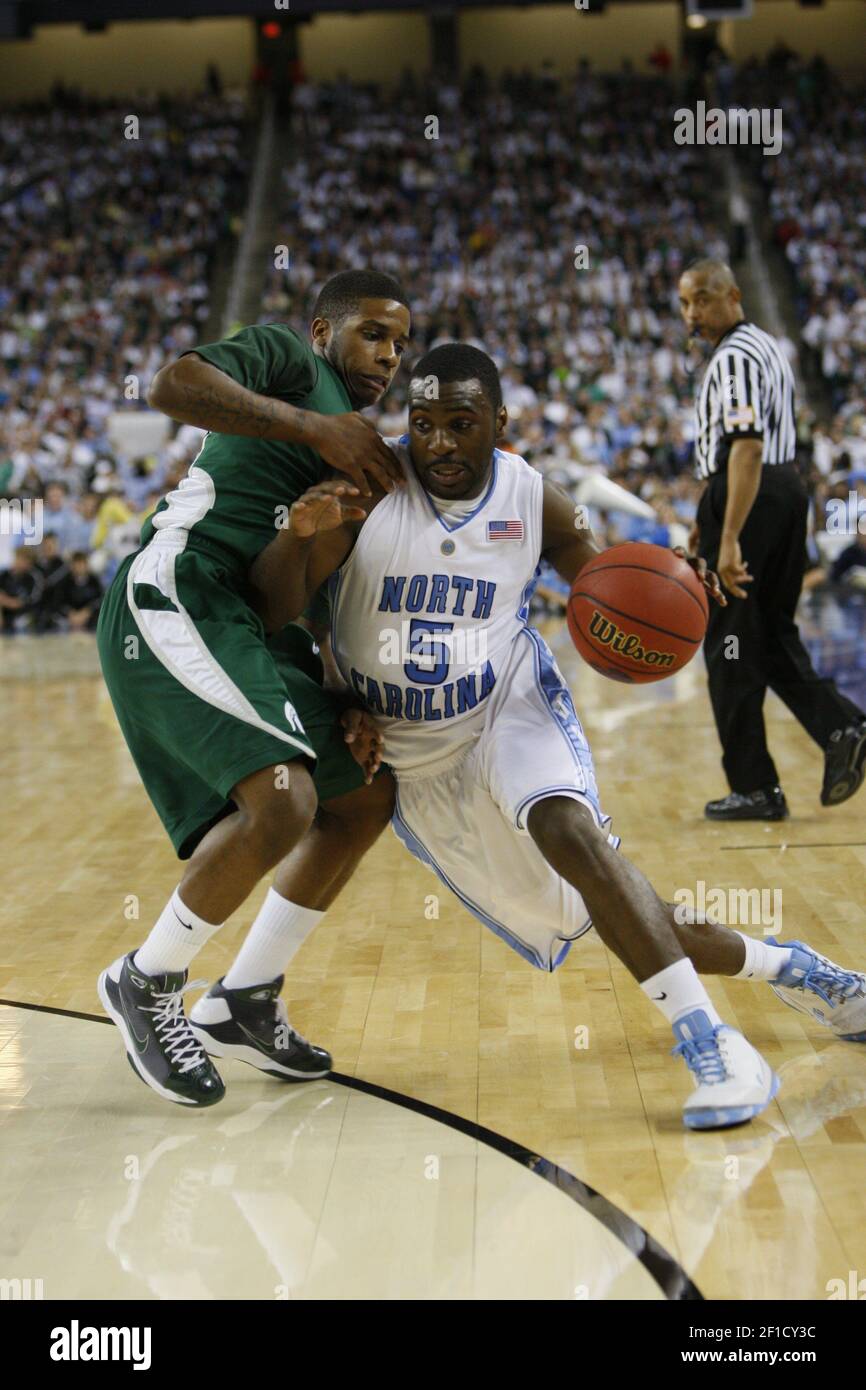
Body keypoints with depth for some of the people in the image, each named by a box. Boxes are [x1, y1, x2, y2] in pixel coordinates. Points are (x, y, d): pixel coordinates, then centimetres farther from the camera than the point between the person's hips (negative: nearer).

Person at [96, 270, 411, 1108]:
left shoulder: (364, 456, 26)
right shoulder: (284, 358, 2)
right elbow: (172, 386, -19)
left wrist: (355, 706, 7)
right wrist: (314, 428, -19)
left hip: (254, 627, 10)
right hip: (176, 597, -10)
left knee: (367, 795, 12)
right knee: (283, 802, -25)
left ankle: (248, 1001, 20)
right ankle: (146, 984, -2)